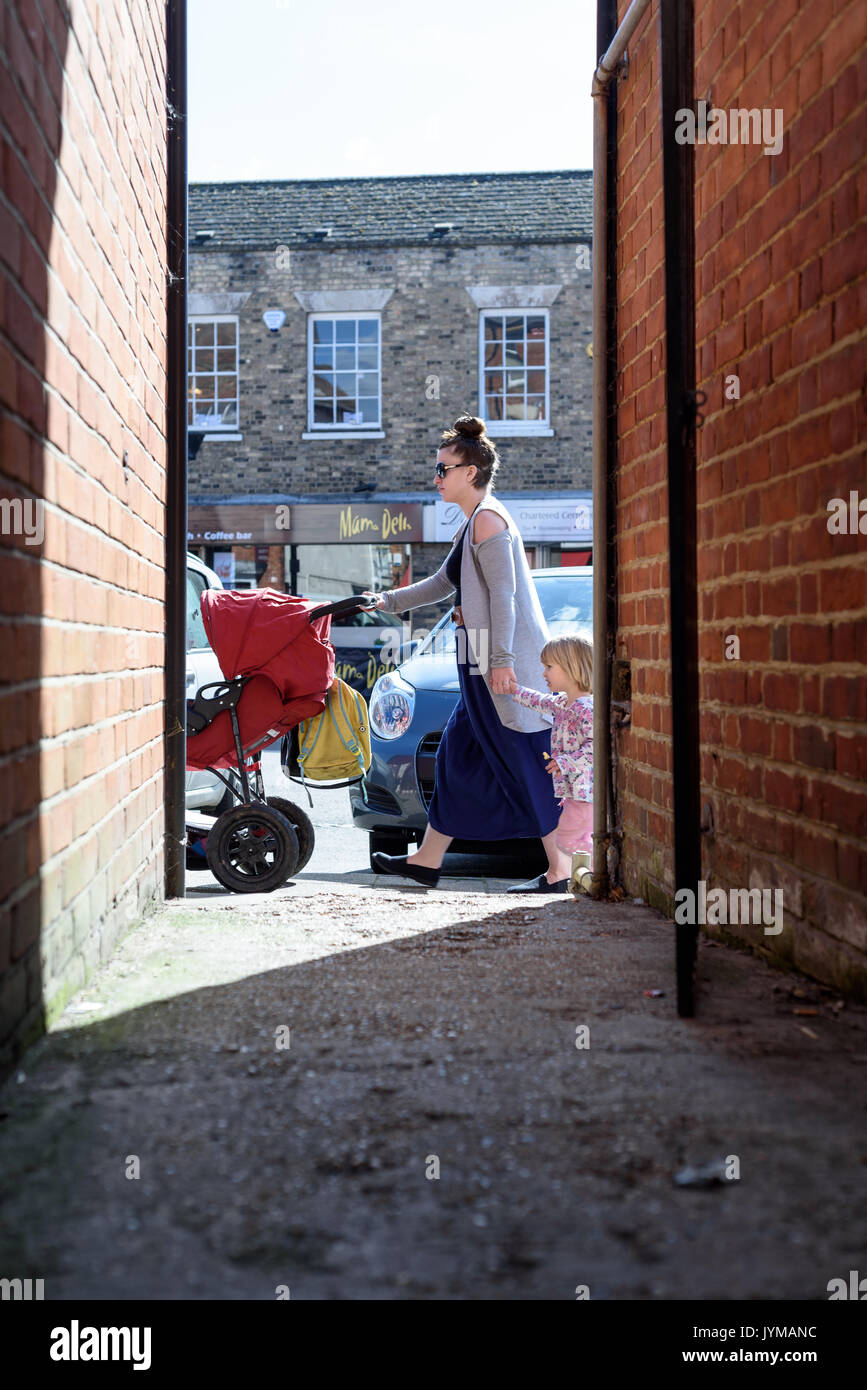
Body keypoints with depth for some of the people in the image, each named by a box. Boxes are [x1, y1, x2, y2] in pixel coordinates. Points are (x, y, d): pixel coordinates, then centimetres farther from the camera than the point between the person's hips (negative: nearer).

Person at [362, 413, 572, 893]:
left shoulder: (488, 518, -12)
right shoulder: (474, 523, 19)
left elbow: (503, 594, -19)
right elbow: (443, 583, 29)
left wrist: (501, 660, -23)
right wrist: (388, 600, 28)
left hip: (506, 666, -10)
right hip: (484, 664, 10)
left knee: (529, 766, -6)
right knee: (457, 755, 13)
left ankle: (560, 869, -1)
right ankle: (427, 860, 20)